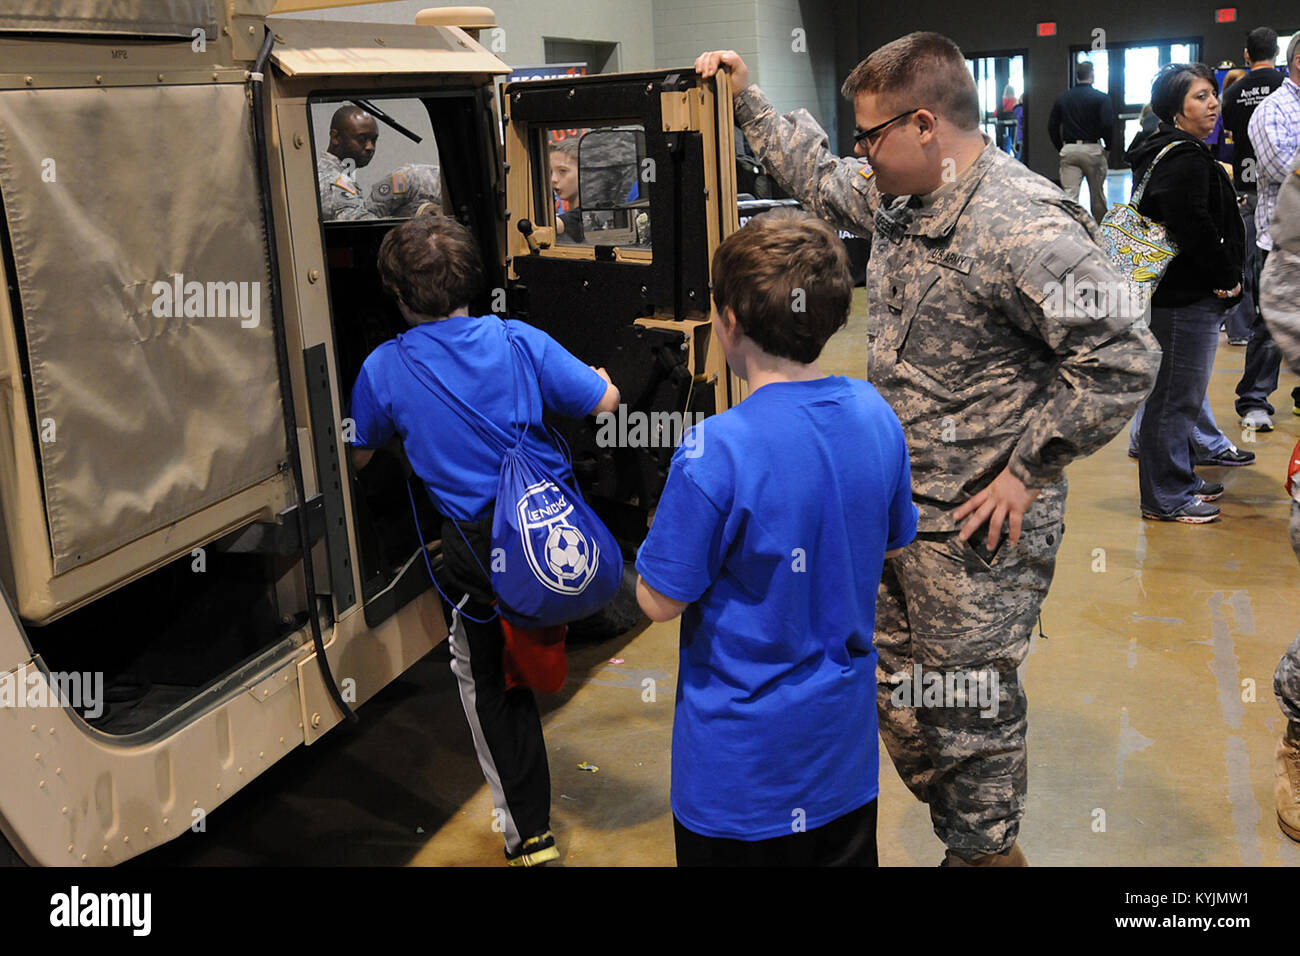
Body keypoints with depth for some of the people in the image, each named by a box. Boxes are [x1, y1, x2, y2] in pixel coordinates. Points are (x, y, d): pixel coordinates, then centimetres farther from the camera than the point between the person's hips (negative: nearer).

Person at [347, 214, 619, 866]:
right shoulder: (521, 341, -5)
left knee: (489, 680, 15)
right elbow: (604, 403, 2)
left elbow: (359, 457, 10)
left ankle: (528, 830, 23)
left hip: (480, 548, -1)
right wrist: (599, 377, 25)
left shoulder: (384, 369, -6)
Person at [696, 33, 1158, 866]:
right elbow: (819, 177, 26)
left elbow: (1123, 362, -25)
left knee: (969, 707, 7)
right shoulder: (897, 196, 5)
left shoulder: (1027, 228, -23)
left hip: (977, 524, -9)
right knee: (900, 692, 20)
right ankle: (965, 831, 42)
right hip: (893, 503, 9)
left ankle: (987, 850, 32)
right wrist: (748, 101, 25)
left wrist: (1028, 470, -18)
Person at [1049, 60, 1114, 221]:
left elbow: (1052, 126, 8)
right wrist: (1107, 146, 3)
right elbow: (1108, 125, -11)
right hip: (1093, 149, -2)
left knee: (1069, 195, -4)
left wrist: (1061, 148, 15)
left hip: (1068, 149, 2)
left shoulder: (1062, 98, 8)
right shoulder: (1101, 97, -3)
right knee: (1097, 196, 11)